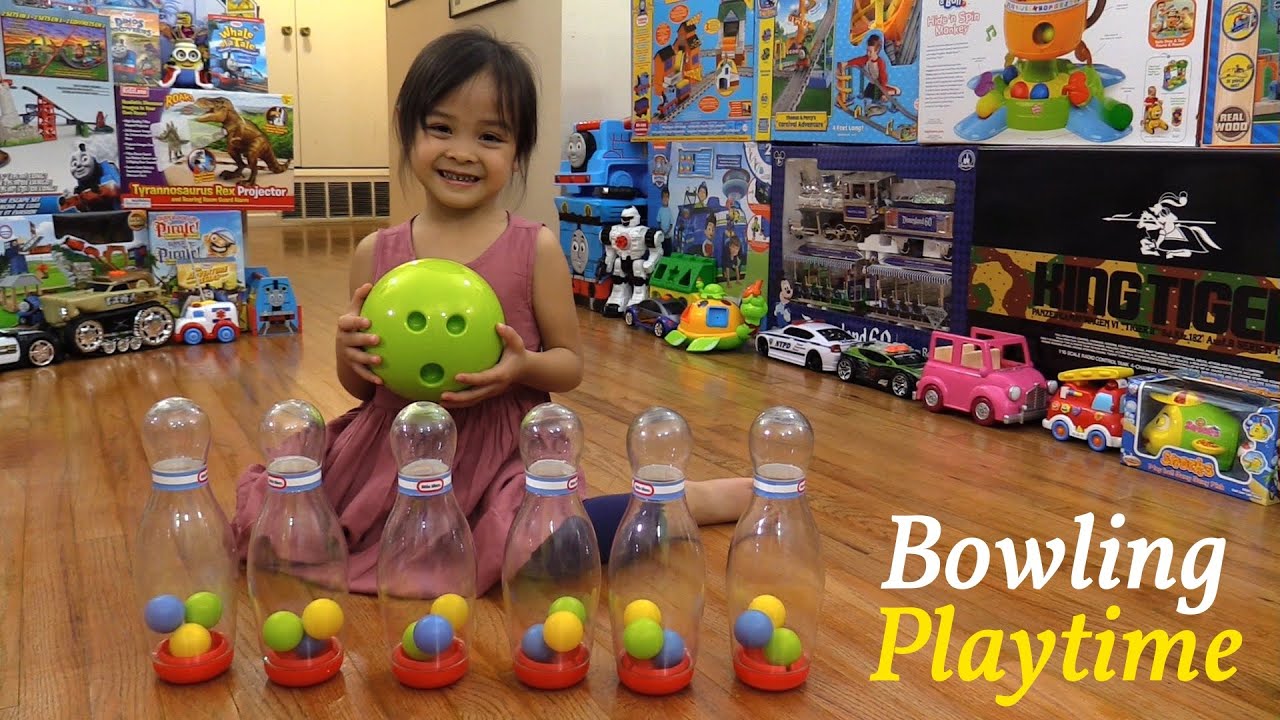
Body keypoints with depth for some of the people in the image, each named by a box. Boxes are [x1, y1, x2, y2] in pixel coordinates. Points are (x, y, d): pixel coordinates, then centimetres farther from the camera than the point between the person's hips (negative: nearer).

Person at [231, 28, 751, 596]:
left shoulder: (536, 249, -6)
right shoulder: (375, 253, 2)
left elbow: (570, 365, 2)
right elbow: (357, 386, 10)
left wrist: (523, 367, -19)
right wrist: (348, 349, -12)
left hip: (499, 451, -4)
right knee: (272, 518, -5)